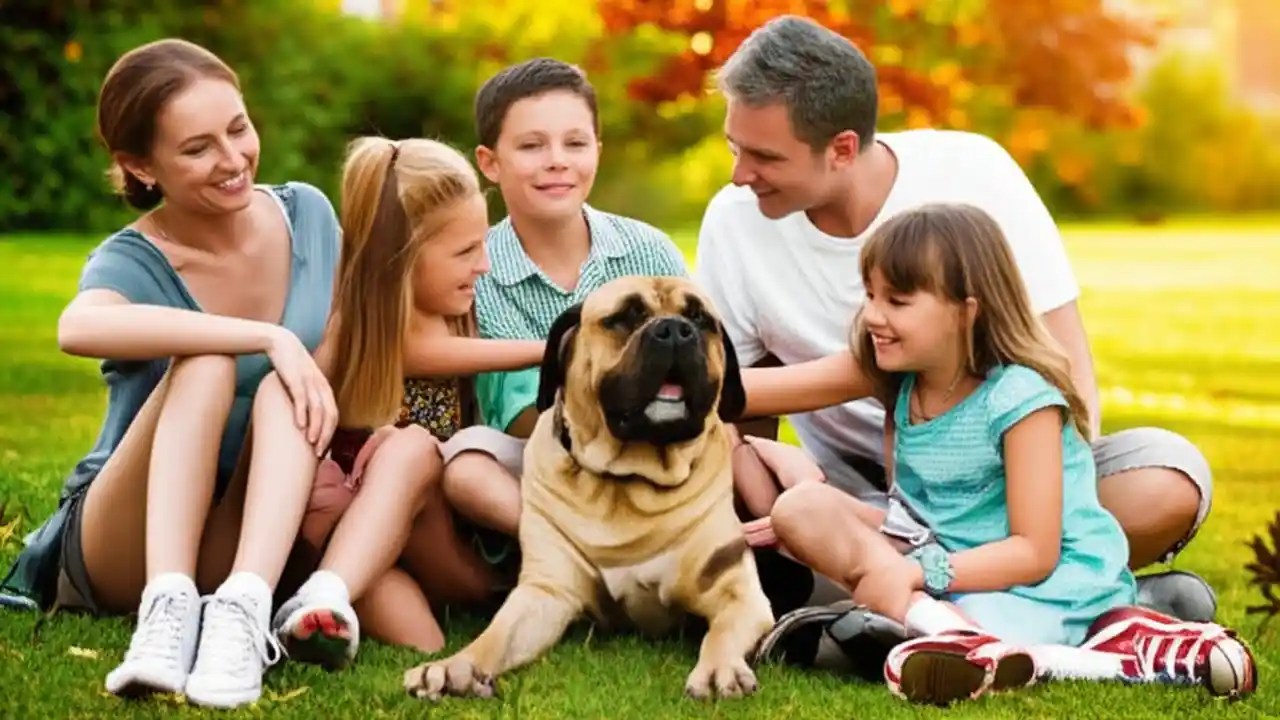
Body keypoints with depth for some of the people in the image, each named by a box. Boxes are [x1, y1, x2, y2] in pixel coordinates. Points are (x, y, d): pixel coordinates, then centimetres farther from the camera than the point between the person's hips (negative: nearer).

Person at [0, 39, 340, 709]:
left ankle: (241, 612, -46)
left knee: (282, 391, -27)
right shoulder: (133, 262, -15)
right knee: (205, 364, -30)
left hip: (245, 543, 3)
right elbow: (79, 328, -40)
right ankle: (167, 607, -45)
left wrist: (330, 451, -13)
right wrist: (270, 337, -43)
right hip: (119, 547, -3)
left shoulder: (306, 214, -1)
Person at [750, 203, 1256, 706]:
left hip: (1044, 589, -9)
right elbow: (914, 519, 10)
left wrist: (920, 572, -25)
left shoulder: (1018, 398, -15)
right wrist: (826, 528, -3)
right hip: (946, 578, 9)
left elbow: (1033, 553, -18)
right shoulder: (902, 397, 7)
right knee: (803, 507, -13)